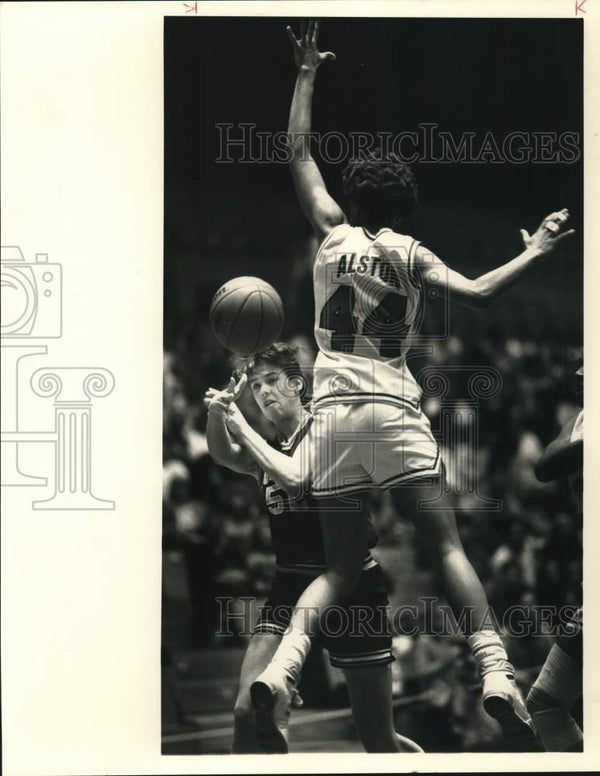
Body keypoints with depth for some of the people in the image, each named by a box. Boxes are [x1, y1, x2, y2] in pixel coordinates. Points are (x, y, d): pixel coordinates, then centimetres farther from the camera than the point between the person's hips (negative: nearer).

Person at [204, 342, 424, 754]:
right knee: (250, 711, -18)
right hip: (291, 587, 5)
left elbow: (294, 476, -22)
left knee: (380, 743, 0)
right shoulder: (266, 450, 12)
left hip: (352, 585, -4)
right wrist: (218, 410, -27)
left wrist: (242, 426, -15)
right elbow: (223, 455, -8)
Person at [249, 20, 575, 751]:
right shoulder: (410, 255, 5)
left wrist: (306, 74, 32)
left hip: (332, 413, 2)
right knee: (447, 548, -5)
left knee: (339, 566, 6)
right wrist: (534, 252, 7)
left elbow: (298, 153, 23)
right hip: (394, 410, -2)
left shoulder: (332, 234, 12)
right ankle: (496, 674, -22)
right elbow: (478, 294, -7)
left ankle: (281, 665, -18)